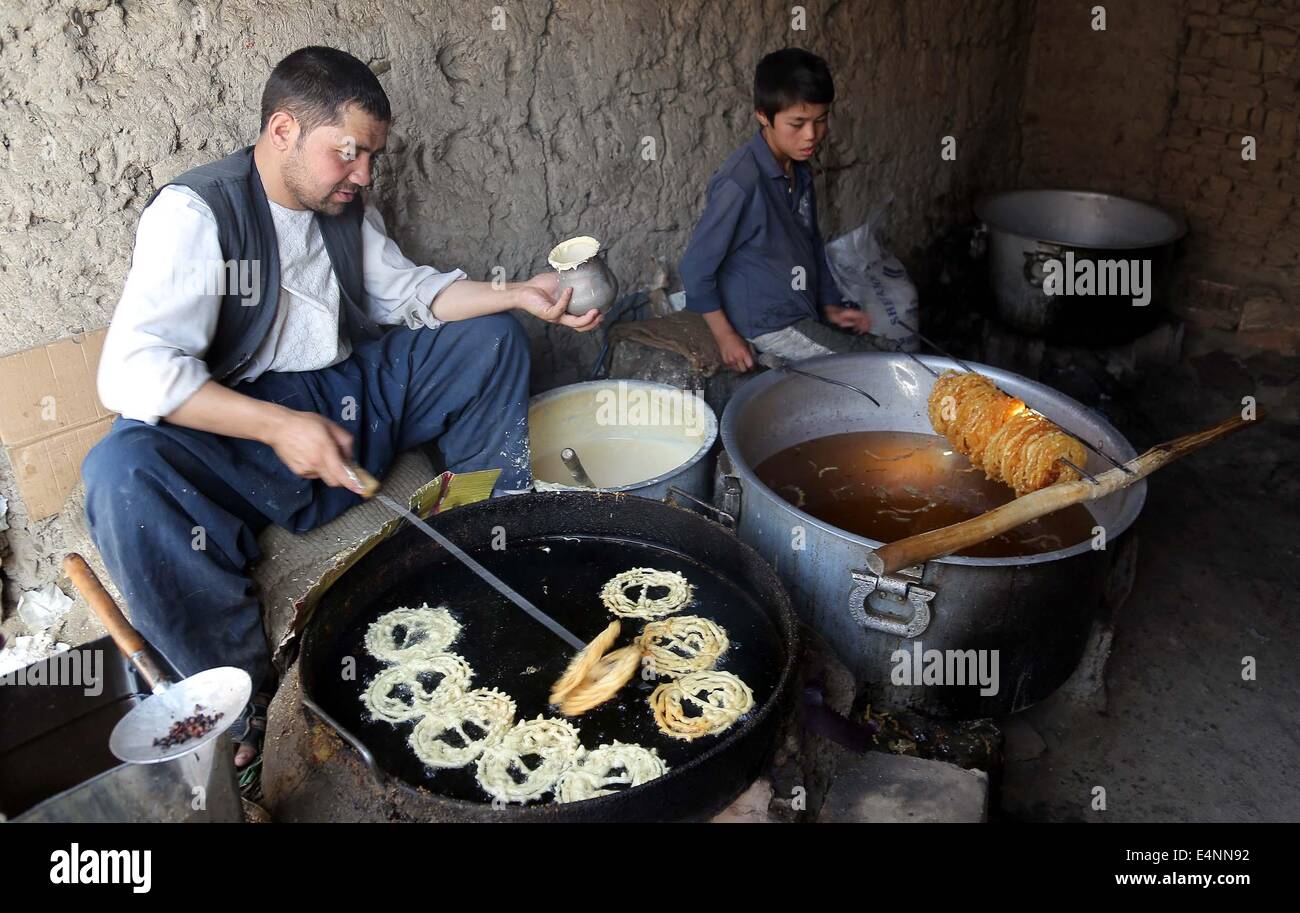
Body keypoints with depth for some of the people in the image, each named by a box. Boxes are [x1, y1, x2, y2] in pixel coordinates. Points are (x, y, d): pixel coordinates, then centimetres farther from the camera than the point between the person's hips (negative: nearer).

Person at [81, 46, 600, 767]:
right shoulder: (196, 211, -17)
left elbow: (409, 292, 13)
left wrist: (518, 295, -3)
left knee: (490, 337, 3)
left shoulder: (345, 207, 6)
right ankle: (240, 695, -22)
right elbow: (131, 370, -26)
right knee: (122, 475, -37)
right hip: (243, 427, -6)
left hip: (356, 395, 7)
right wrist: (279, 425, -37)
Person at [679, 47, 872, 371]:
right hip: (767, 323, -8)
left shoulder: (800, 172, 4)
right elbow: (696, 266, -18)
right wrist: (727, 337, -15)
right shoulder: (741, 183, -23)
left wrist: (831, 307, 10)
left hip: (806, 312, 8)